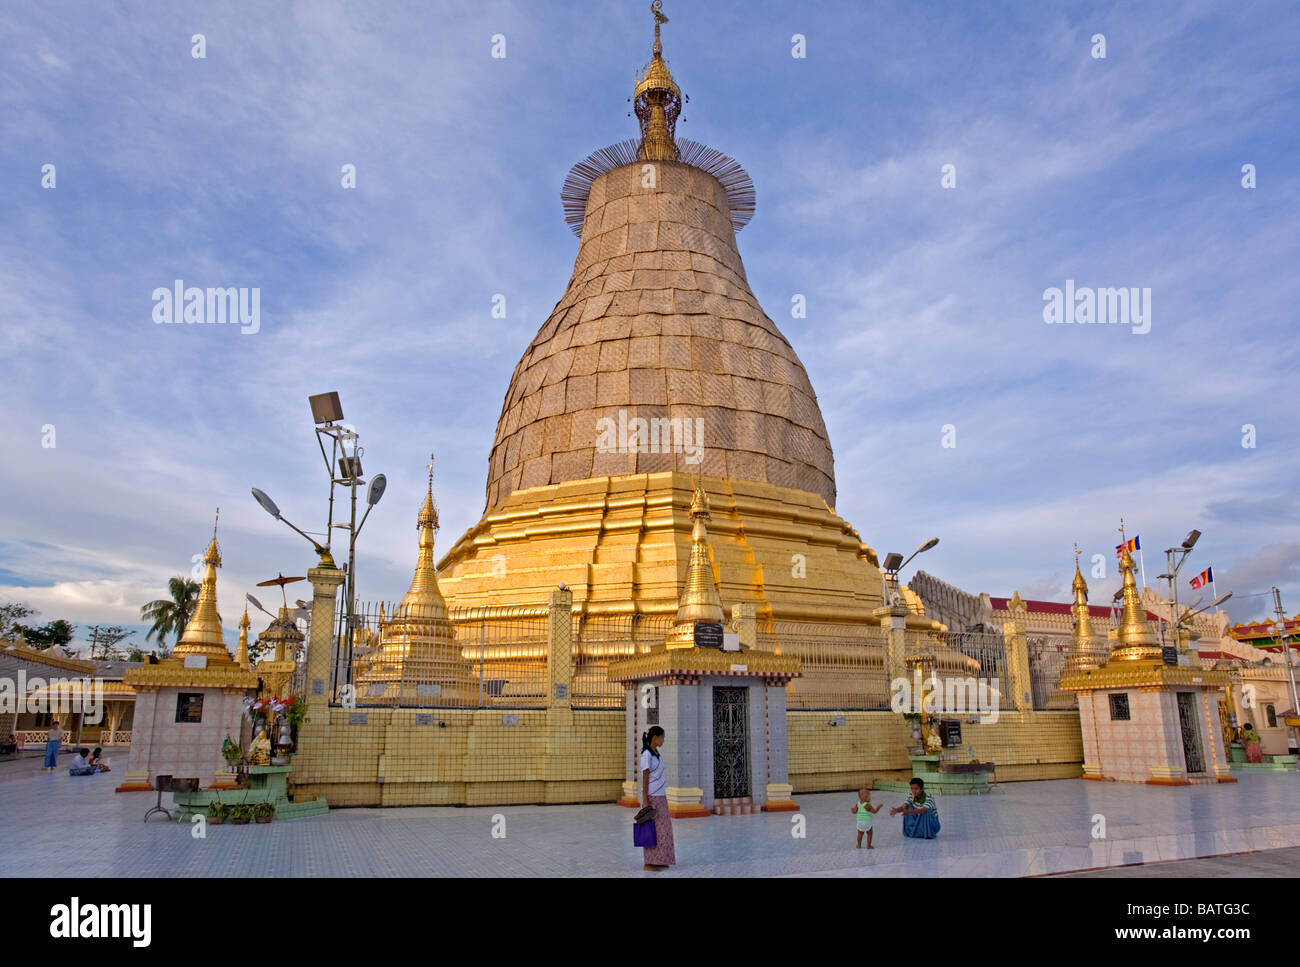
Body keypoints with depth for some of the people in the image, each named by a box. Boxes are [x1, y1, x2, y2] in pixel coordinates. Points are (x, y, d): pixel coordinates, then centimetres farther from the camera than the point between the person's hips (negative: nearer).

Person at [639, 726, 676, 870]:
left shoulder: (656, 753, 13)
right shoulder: (646, 754, -14)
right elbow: (645, 778, -16)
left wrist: (662, 798, 19)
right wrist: (645, 801, -17)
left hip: (660, 796, 9)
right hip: (652, 797, -9)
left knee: (662, 829, 11)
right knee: (653, 830, -5)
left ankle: (658, 860, 17)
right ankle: (649, 863, 1)